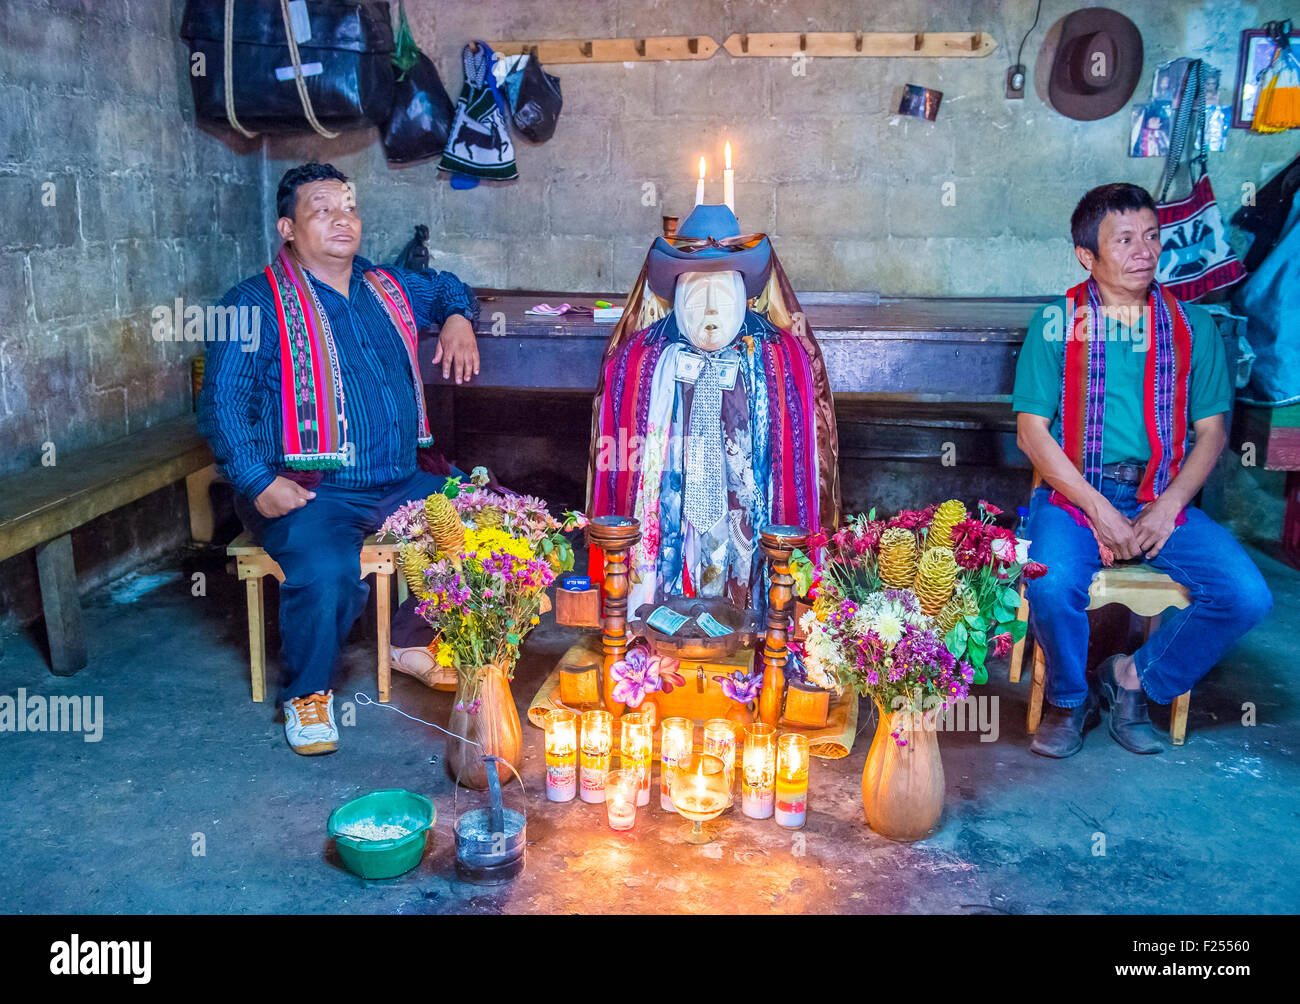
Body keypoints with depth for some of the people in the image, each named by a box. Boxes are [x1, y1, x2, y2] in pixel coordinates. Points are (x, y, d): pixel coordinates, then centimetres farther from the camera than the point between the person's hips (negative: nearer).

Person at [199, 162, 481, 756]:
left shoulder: (389, 289, 17)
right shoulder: (258, 304, 0)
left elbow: (448, 287, 37)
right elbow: (222, 401, -7)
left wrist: (458, 318, 13)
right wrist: (259, 484, -19)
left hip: (406, 480, 6)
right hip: (310, 491, -5)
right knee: (326, 574, -33)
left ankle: (413, 639, 10)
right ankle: (308, 693, -2)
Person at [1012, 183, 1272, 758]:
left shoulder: (1191, 326, 9)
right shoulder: (1057, 323, 1)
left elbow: (1212, 431, 8)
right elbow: (1031, 431, -4)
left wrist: (1167, 506, -8)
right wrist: (1098, 507, -13)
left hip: (1162, 497, 3)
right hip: (1074, 492, -3)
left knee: (1247, 596, -18)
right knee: (1052, 587, -31)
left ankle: (1136, 677, 8)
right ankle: (1069, 701, 2)